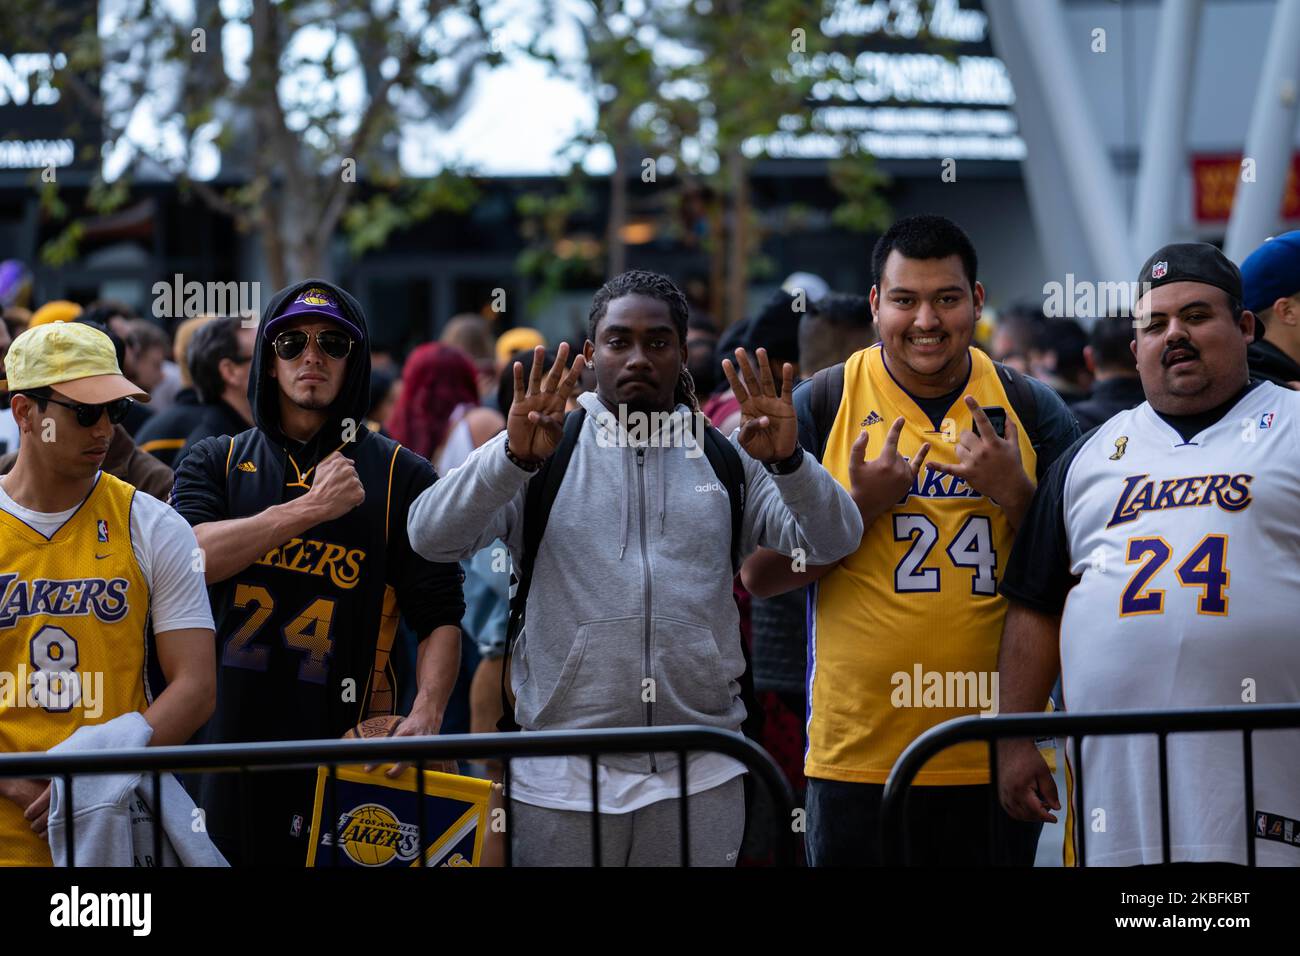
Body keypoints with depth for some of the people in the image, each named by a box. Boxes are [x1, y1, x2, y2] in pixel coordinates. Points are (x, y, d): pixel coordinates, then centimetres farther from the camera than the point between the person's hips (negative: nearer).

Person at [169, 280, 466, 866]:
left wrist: (427, 711, -17)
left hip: (350, 743, -2)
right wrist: (310, 509, -14)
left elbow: (440, 615, 0)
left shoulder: (401, 477, 6)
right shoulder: (215, 463, 11)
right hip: (230, 742, 2)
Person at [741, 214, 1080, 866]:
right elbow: (759, 577, -1)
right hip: (857, 756, -1)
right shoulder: (821, 406, 0)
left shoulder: (1031, 410, 5)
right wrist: (861, 506, -13)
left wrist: (1013, 492, -10)